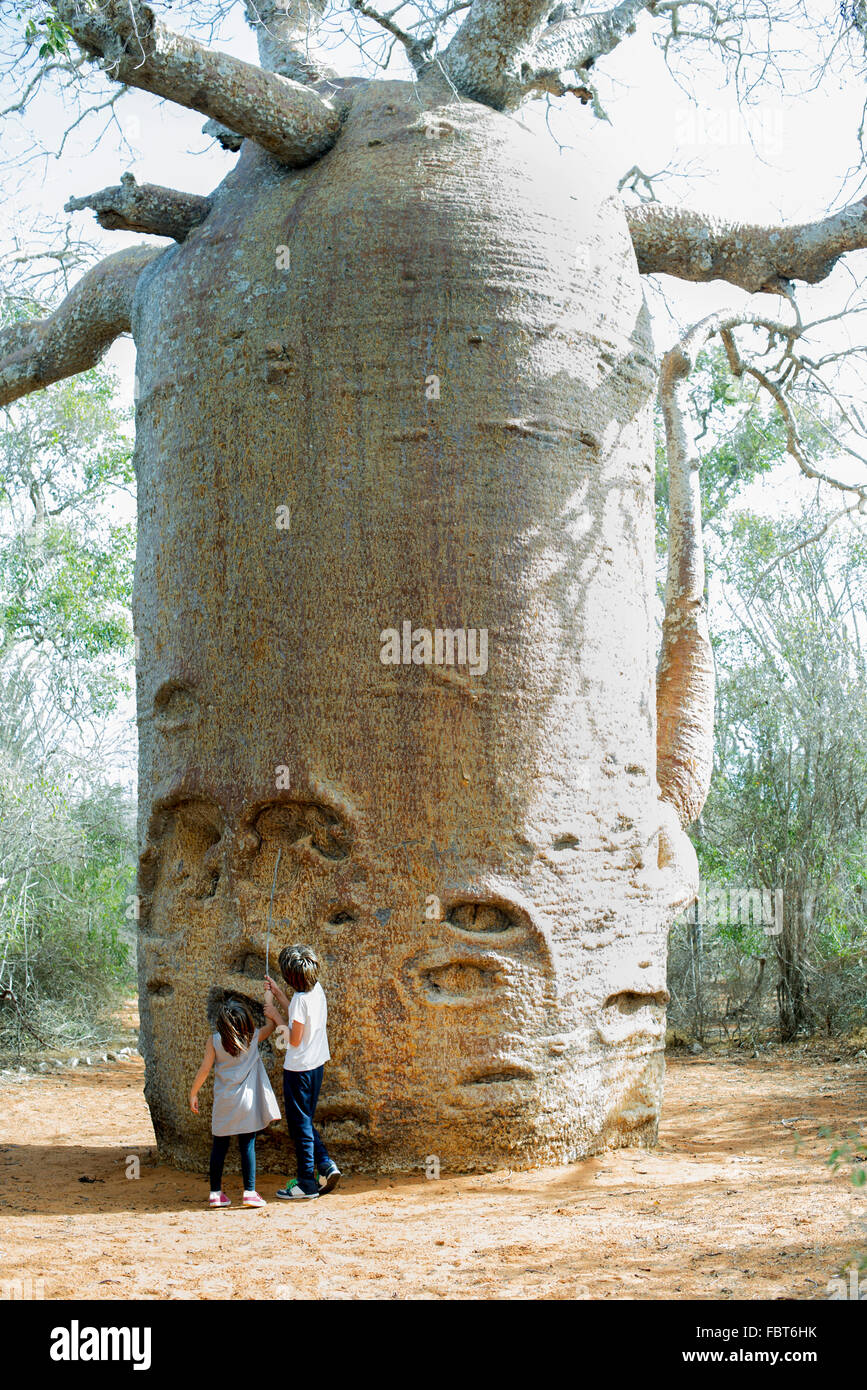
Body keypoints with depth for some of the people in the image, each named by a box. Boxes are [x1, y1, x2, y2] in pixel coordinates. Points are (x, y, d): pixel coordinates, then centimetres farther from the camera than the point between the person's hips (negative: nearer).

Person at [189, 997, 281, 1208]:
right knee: (248, 1145, 3)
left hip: (223, 1102, 1)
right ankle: (249, 1192, 1)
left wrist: (193, 1094, 9)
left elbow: (204, 1070, -3)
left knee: (219, 1146, 9)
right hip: (247, 1102, 0)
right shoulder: (253, 1036, -3)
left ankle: (216, 1193, 14)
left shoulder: (214, 1041, -6)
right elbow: (272, 1026, 16)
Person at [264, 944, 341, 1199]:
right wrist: (277, 993, 18)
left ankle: (307, 1183, 10)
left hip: (299, 1068, -9)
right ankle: (326, 1165, 11)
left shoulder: (301, 998, -23)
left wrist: (275, 1016, -9)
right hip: (316, 1064, 9)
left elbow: (294, 1039, -19)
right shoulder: (317, 989, 2)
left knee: (300, 1124, 3)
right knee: (305, 1121, 20)